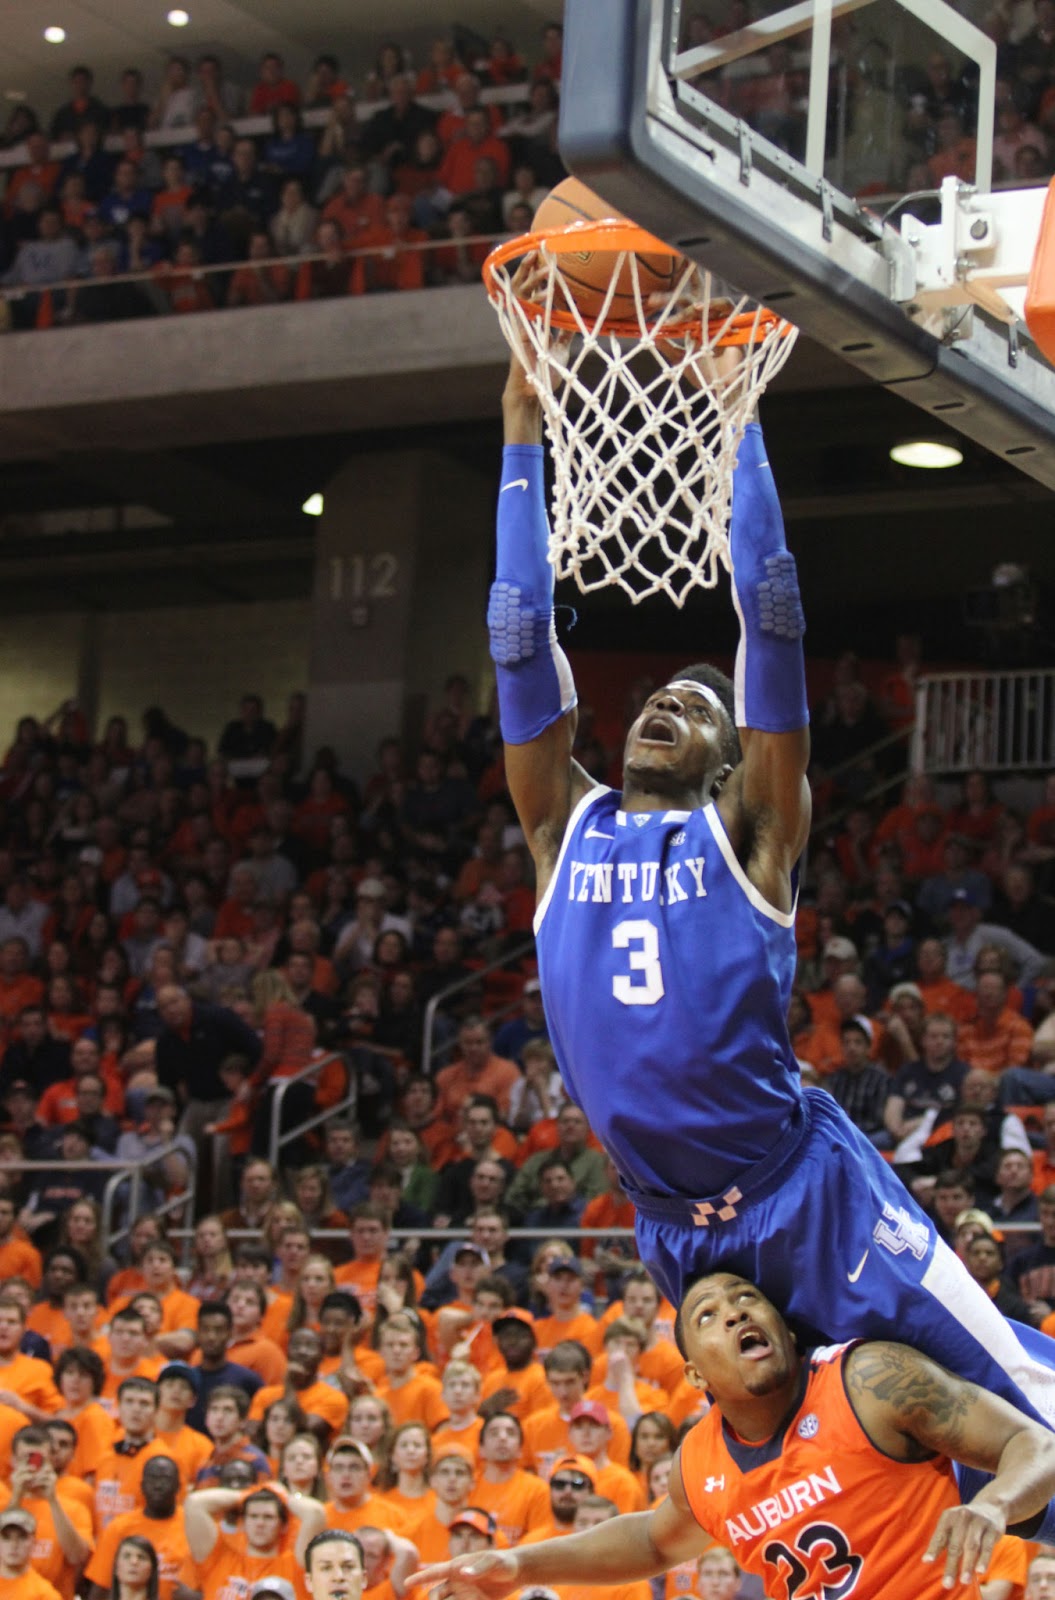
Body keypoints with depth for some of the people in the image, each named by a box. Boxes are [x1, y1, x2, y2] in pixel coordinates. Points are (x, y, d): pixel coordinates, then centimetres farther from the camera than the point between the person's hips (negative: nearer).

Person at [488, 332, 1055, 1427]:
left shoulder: (750, 832, 0)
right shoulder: (568, 830, 9)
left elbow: (771, 618, -6)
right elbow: (520, 636, 7)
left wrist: (738, 426, -6)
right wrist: (521, 441, 6)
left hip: (806, 1192, -4)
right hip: (672, 1224, 4)